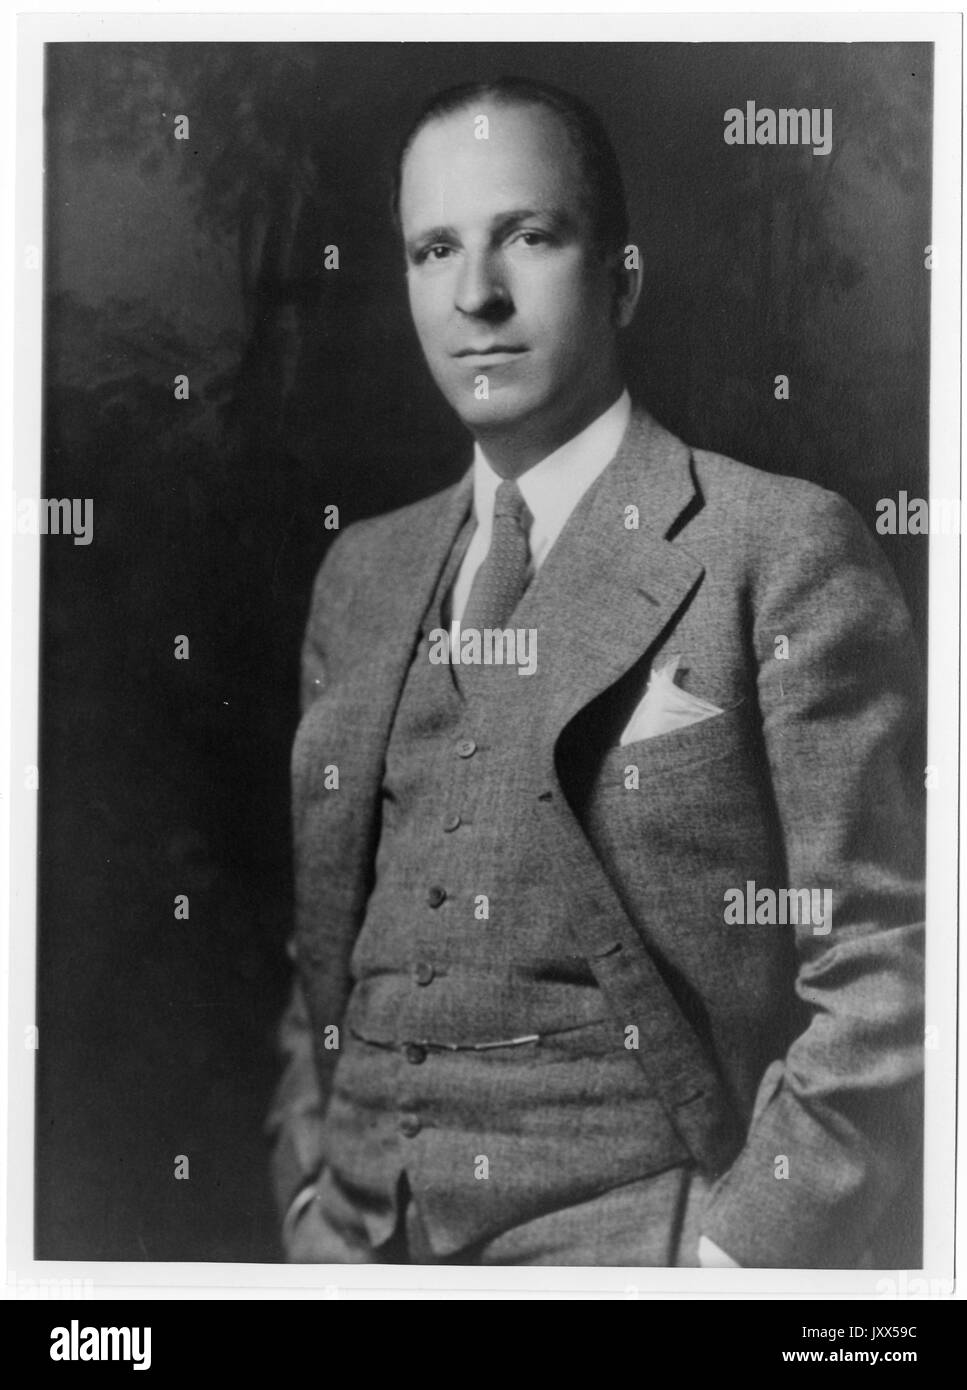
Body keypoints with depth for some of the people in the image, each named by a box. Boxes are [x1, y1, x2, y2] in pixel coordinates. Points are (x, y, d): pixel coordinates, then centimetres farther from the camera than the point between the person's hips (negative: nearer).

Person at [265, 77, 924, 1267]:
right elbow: (319, 940, 11)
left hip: (639, 1229, -4)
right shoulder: (362, 574, 8)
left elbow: (877, 974, -9)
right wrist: (315, 1198, 1)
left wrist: (739, 1252, -15)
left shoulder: (780, 548, -8)